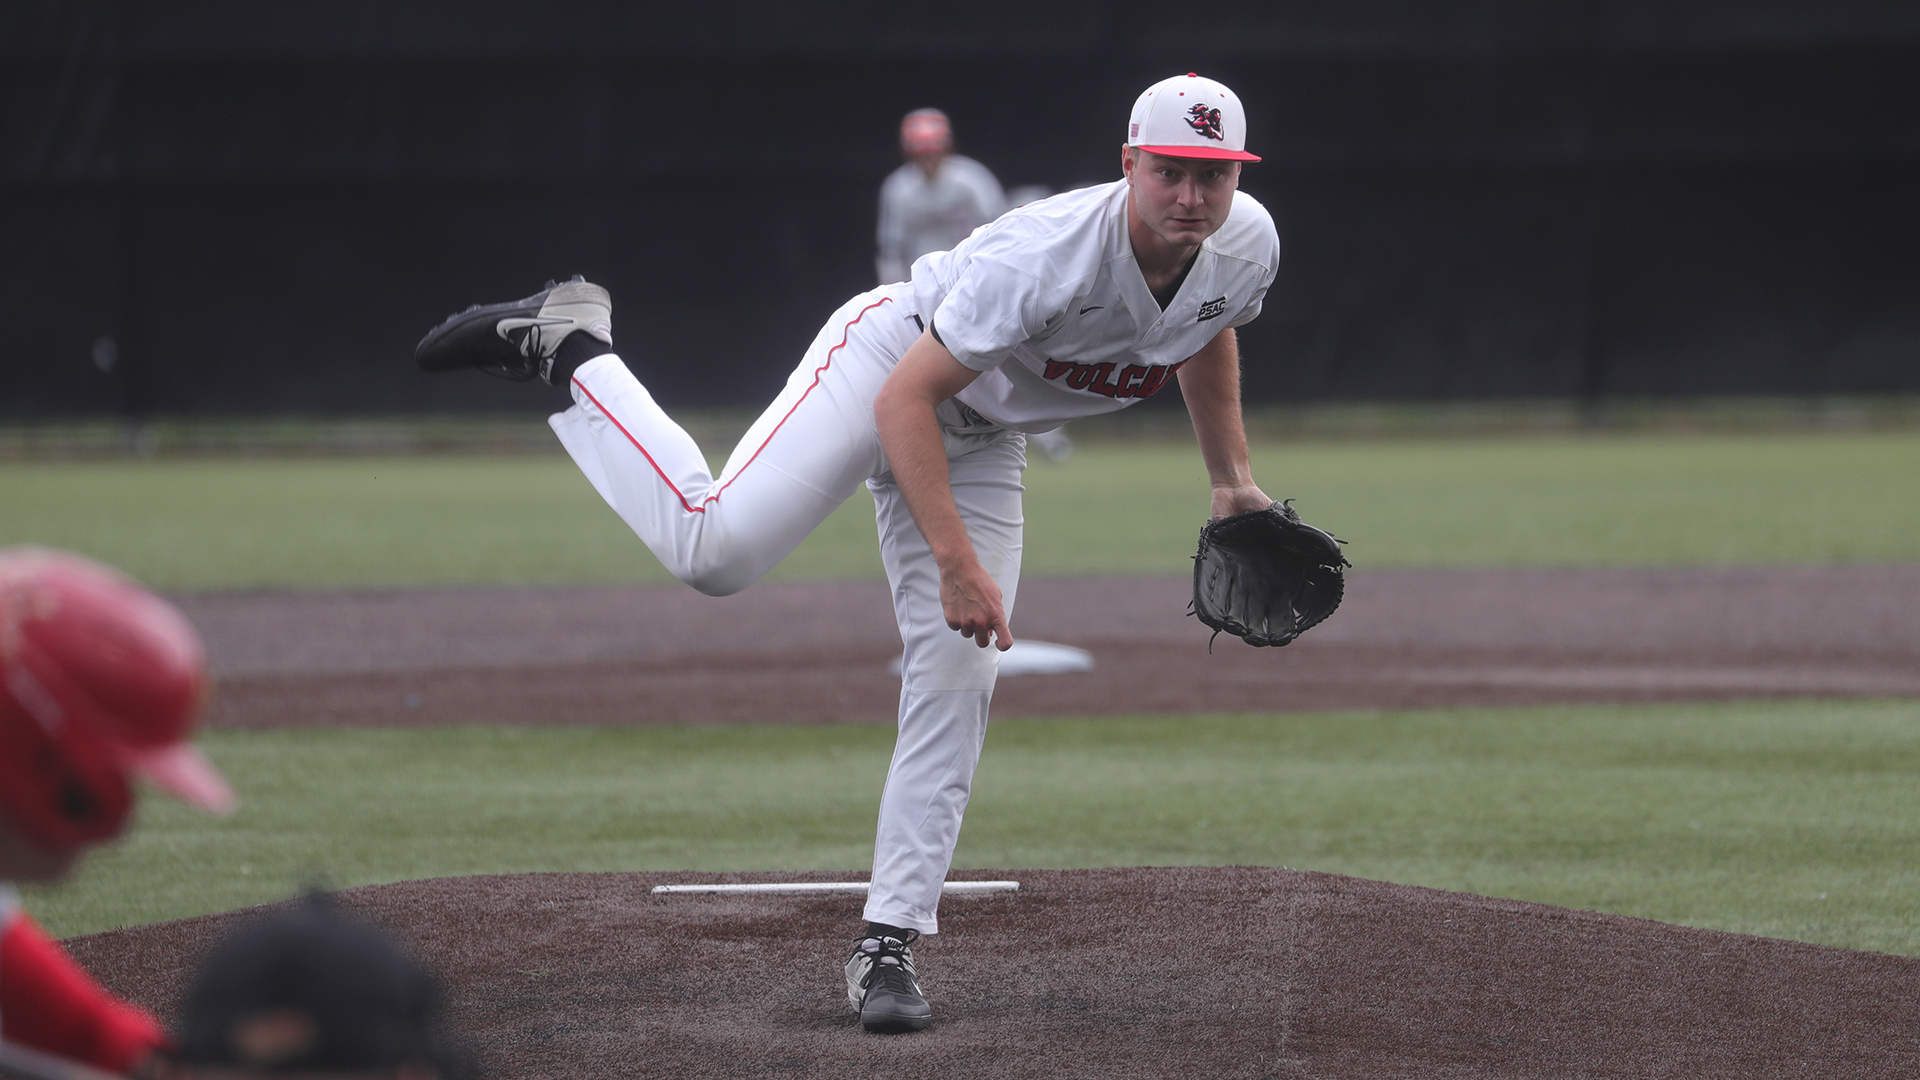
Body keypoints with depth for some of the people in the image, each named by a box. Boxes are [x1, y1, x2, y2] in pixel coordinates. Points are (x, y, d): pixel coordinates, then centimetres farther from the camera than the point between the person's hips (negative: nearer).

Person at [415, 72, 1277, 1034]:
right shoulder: (1047, 257, -35)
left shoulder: (1246, 247, -14)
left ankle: (888, 943, 3)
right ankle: (571, 346, -2)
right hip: (886, 361, -6)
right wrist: (957, 563, -37)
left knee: (954, 685, -4)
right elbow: (906, 400, -32)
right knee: (715, 547, -24)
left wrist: (1232, 479, 12)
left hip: (980, 440, 6)